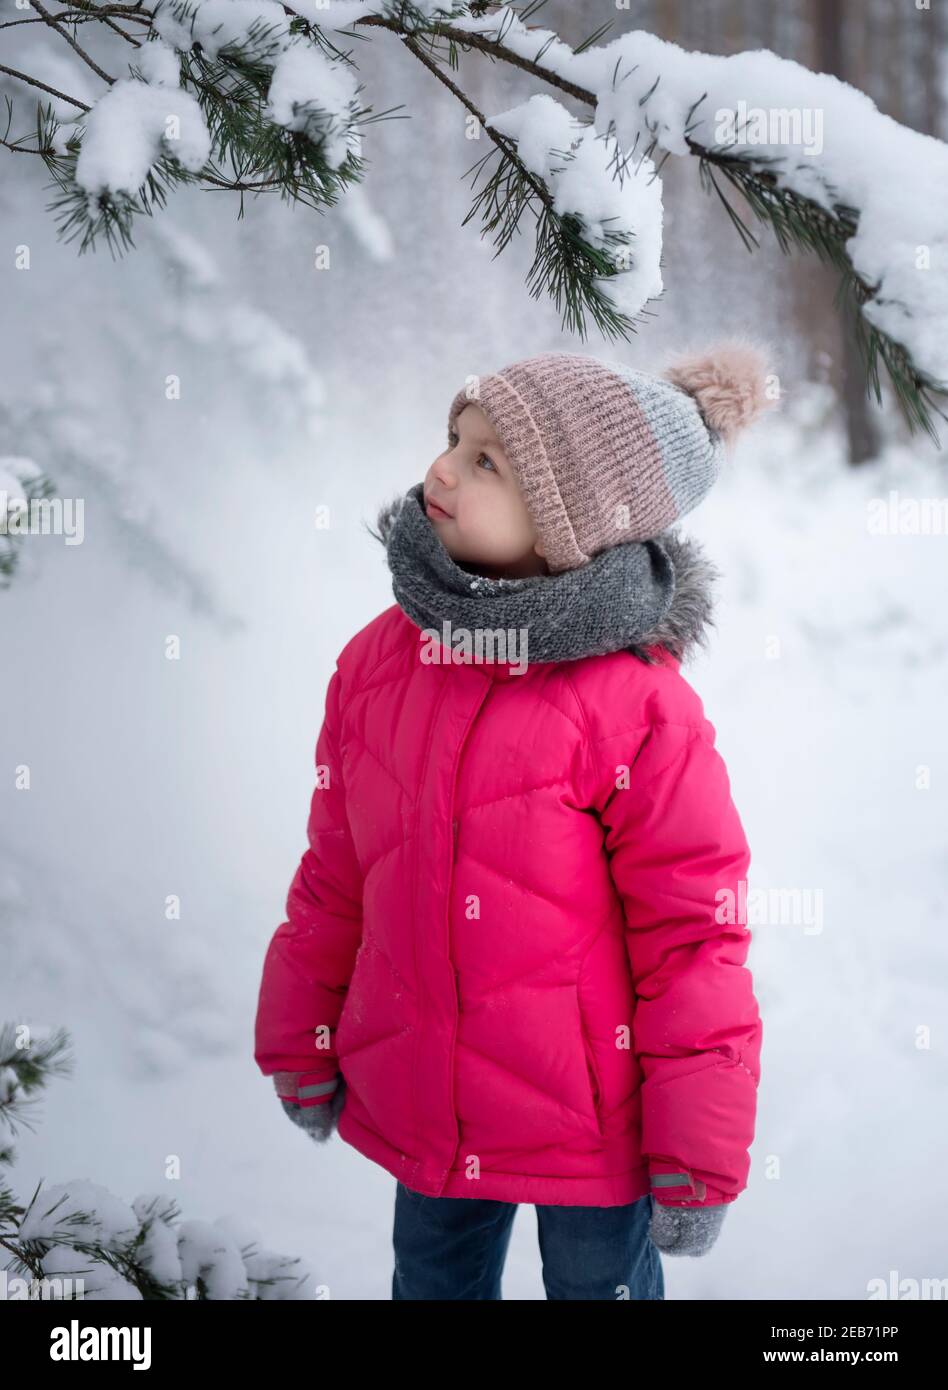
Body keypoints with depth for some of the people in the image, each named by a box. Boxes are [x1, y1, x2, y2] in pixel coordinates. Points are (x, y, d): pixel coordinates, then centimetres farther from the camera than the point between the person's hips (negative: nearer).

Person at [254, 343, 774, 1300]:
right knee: (434, 1283, 26)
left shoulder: (639, 707, -22)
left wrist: (698, 1157, -11)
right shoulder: (378, 658, -6)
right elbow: (333, 878, 5)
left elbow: (694, 934, -16)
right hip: (417, 1110, 5)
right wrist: (301, 1043, 12)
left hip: (589, 1129, -4)